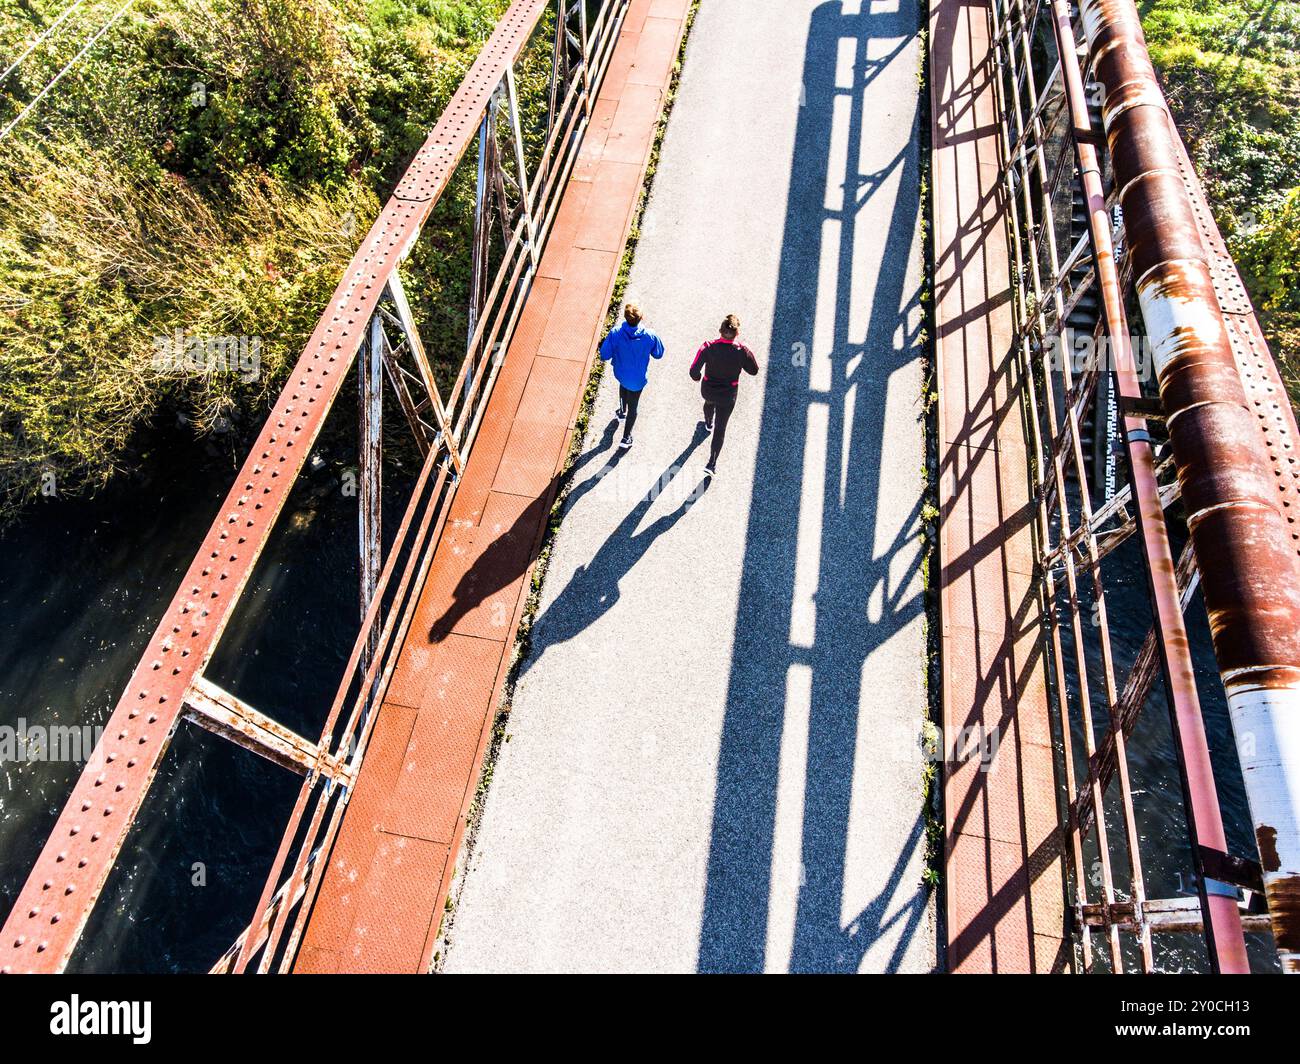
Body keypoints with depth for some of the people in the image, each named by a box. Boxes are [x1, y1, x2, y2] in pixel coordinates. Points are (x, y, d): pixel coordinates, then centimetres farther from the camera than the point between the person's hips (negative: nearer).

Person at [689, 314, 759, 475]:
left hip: (707, 390, 2)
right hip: (728, 395, -2)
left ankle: (708, 424, 71)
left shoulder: (708, 348, -26)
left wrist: (697, 376, 1)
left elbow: (694, 372, -22)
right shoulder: (741, 352, -26)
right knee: (720, 429, 13)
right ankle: (711, 464, 15)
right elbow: (754, 371, -9)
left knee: (709, 402, 39)